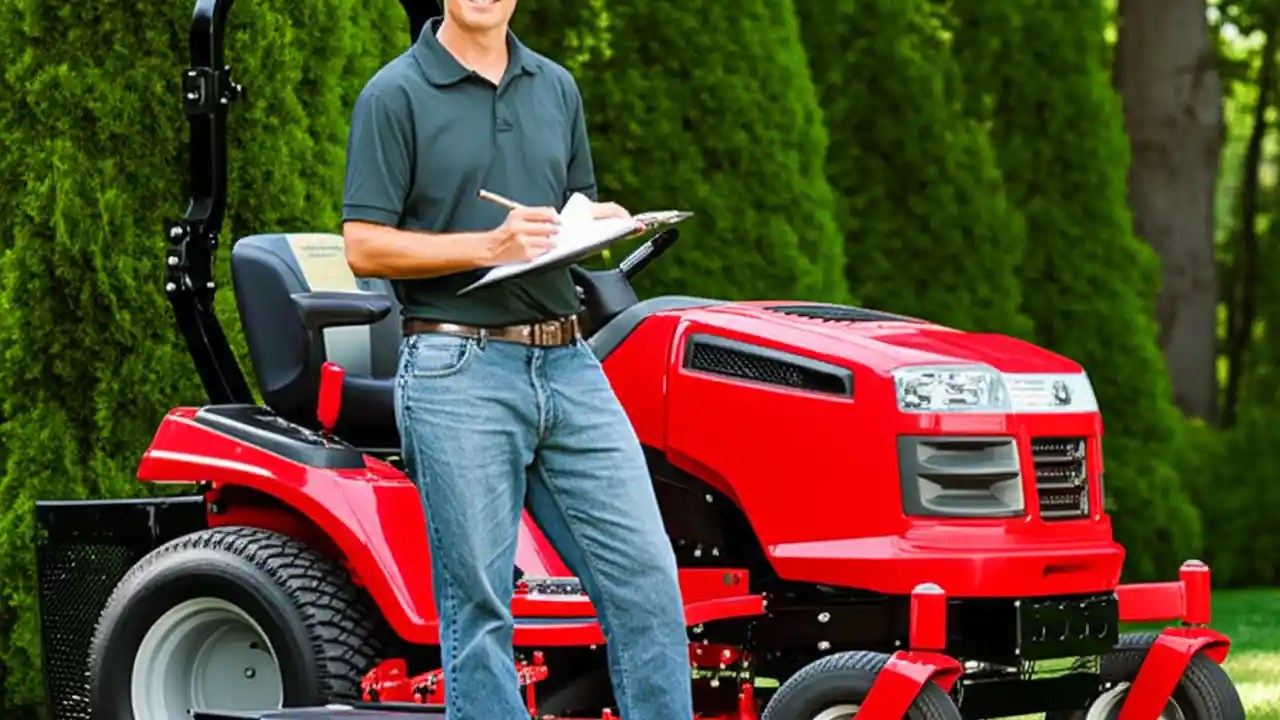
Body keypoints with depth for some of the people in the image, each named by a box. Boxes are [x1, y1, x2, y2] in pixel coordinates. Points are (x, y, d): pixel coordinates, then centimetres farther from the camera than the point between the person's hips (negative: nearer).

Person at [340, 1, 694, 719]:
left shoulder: (556, 88, 14)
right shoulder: (395, 95, -3)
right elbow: (364, 246, -7)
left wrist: (603, 222, 0)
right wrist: (490, 246, -17)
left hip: (568, 364, 5)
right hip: (459, 372, -5)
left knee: (645, 573, 0)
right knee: (479, 605, 0)